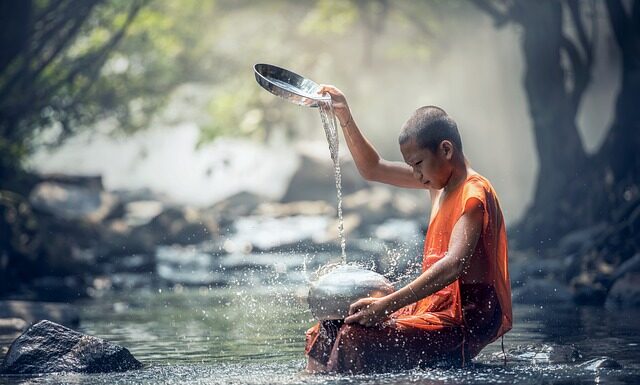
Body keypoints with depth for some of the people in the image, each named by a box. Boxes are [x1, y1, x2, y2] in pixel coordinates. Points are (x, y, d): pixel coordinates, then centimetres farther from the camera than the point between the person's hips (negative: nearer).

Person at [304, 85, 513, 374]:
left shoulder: (474, 194, -16)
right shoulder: (440, 180, 13)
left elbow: (454, 265, -30)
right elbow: (373, 170, 25)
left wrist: (388, 304, -35)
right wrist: (345, 117, 13)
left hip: (466, 320, -10)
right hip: (438, 307, 10)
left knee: (357, 338, -26)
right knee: (330, 331, 0)